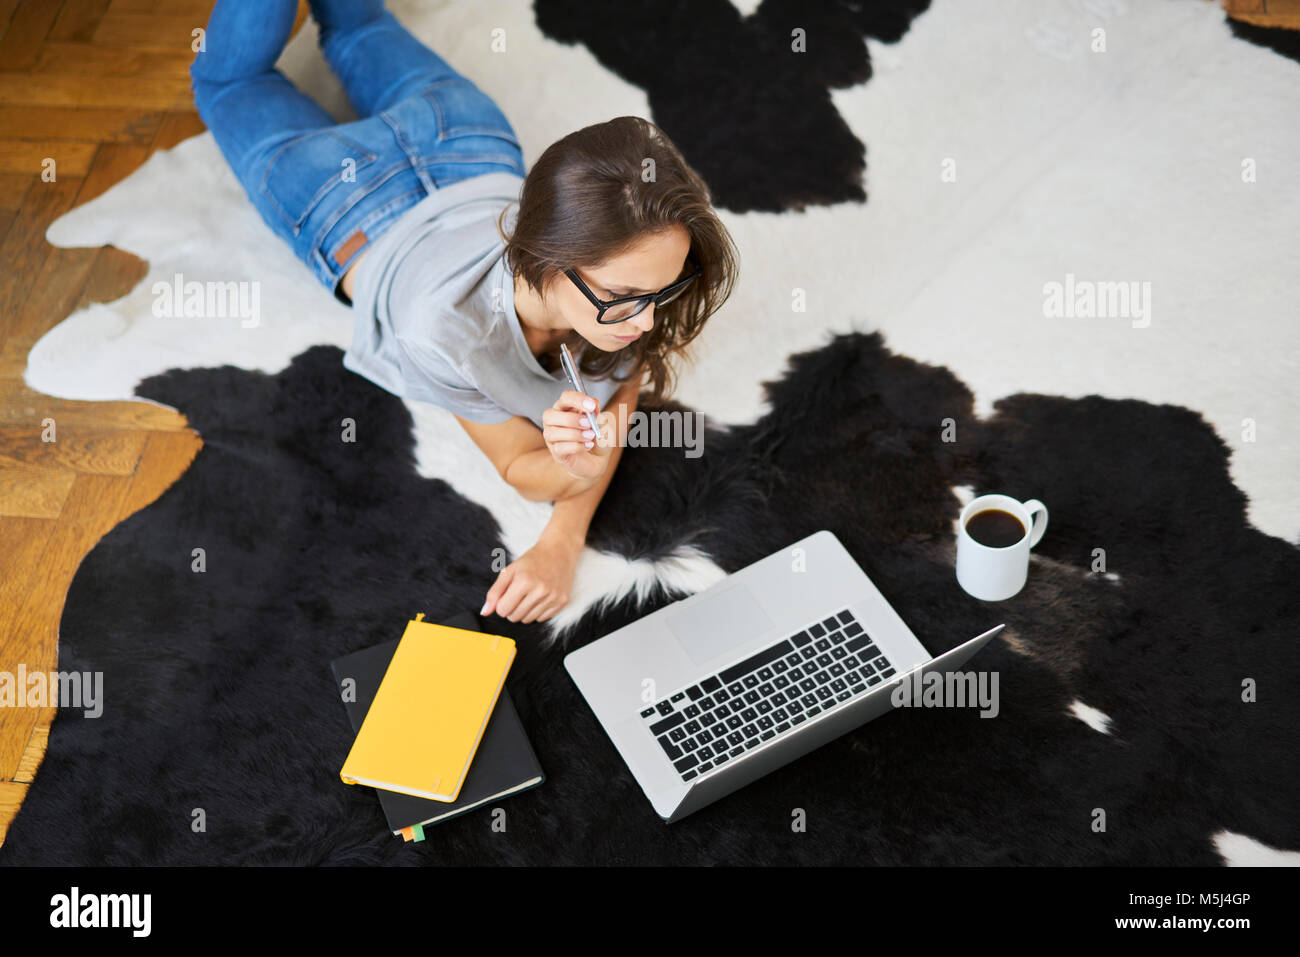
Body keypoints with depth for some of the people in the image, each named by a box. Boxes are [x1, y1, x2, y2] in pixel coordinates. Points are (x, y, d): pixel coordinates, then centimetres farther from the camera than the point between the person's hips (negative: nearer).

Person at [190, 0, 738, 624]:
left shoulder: (628, 270, -41)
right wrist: (574, 468, -57)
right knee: (231, 79, 29)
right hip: (356, 215, -2)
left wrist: (560, 544, -43)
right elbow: (519, 467, -33)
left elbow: (609, 417, -26)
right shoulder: (445, 331, -50)